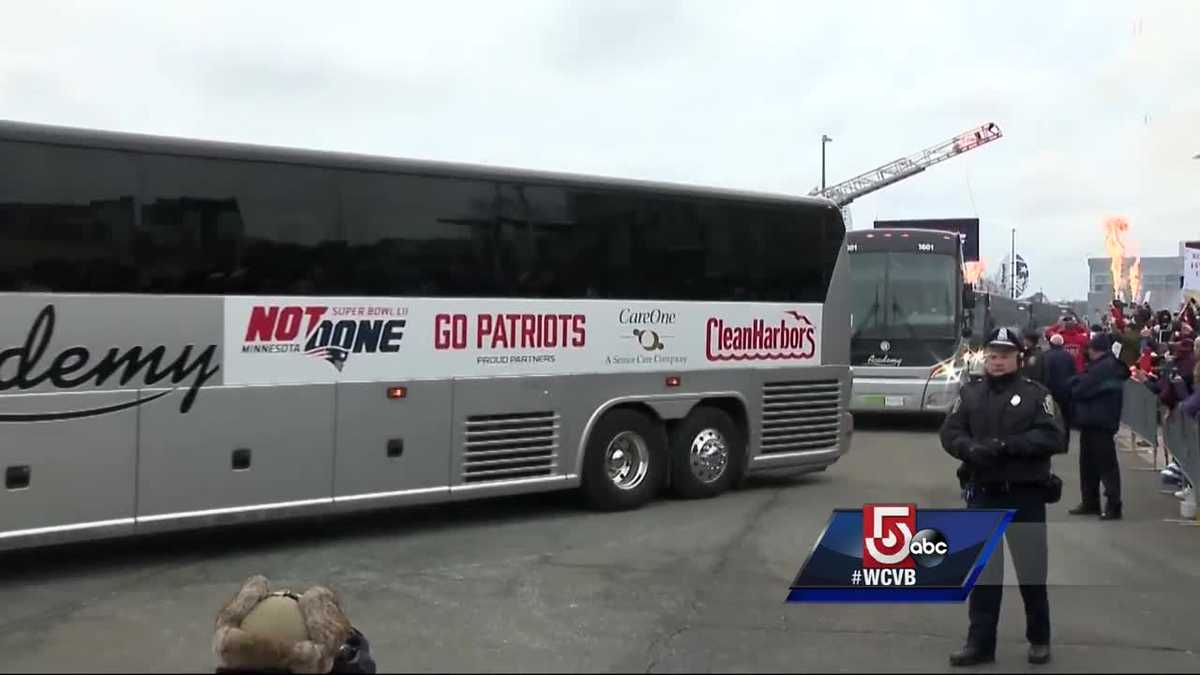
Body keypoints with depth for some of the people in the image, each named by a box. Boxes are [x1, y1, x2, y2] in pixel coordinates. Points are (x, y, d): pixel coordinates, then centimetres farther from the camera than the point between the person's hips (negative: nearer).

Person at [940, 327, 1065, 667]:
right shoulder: (970, 394, 8)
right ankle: (980, 643, 15)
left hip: (1026, 495, -2)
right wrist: (972, 449, -19)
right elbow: (950, 433, 2)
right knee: (982, 571, 7)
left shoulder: (1036, 394, -1)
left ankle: (1039, 639, 28)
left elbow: (1053, 437, -12)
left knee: (1032, 571, 8)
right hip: (982, 495, 2)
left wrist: (1008, 445, -22)